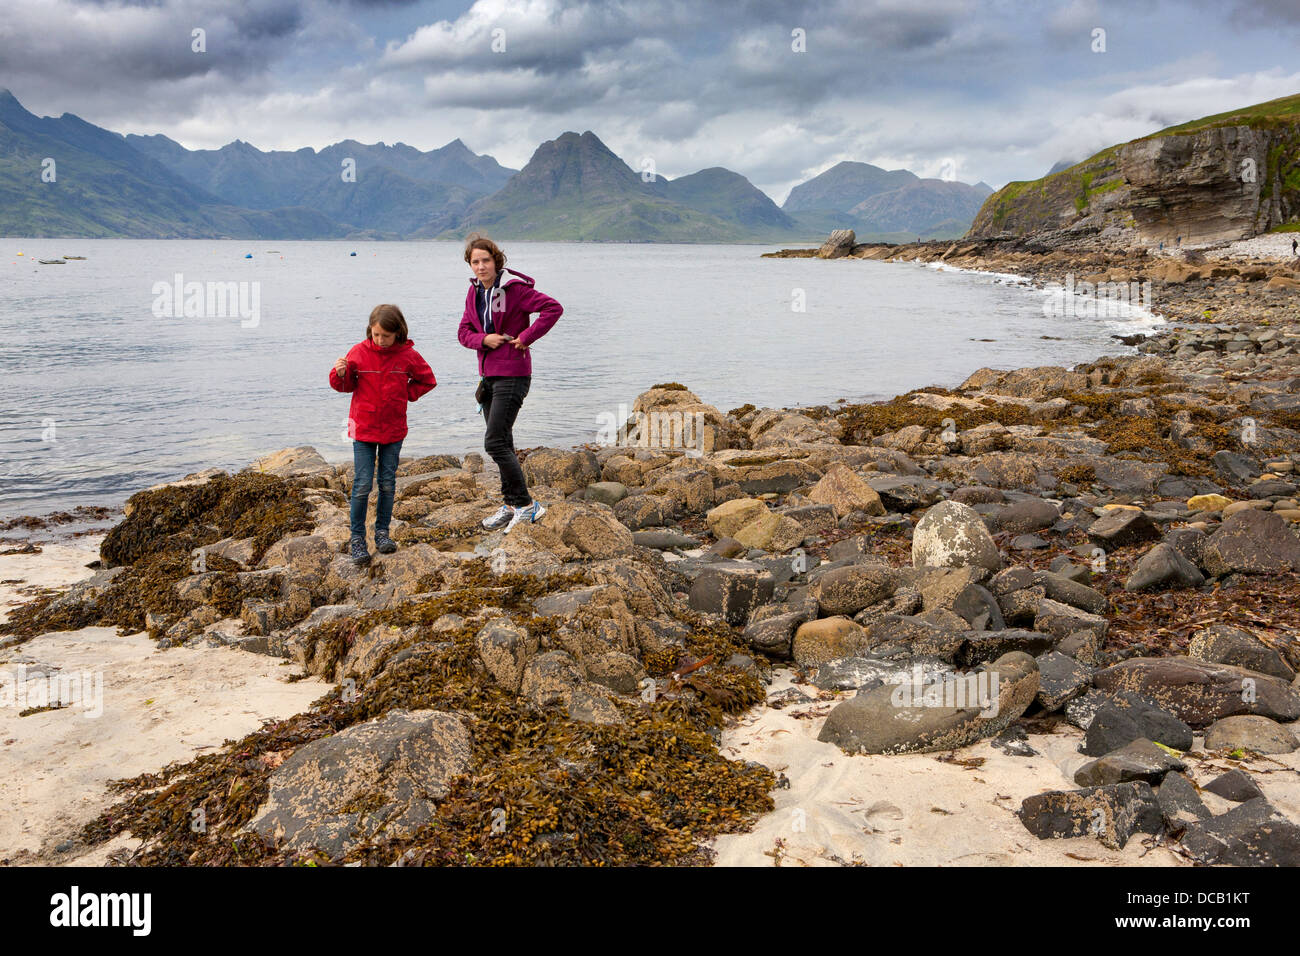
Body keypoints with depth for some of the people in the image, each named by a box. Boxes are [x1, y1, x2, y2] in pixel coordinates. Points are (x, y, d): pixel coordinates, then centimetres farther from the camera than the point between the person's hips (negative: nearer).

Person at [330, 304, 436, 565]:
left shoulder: (408, 355, -4)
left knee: (388, 483, 8)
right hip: (363, 428, -1)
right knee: (362, 484, -5)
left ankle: (382, 531, 23)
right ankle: (357, 538, 6)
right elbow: (346, 385, 5)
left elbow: (427, 381, 11)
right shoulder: (359, 352, -6)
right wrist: (340, 374, -16)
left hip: (393, 429, 1)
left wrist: (406, 394, -1)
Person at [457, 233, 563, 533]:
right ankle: (510, 505, 25)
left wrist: (526, 337, -18)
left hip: (512, 376, -8)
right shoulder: (475, 293, 9)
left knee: (494, 443, -14)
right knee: (502, 443, 14)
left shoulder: (514, 289, -13)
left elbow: (553, 308, -19)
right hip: (488, 375, 8)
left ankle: (525, 504, -6)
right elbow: (463, 332, 11)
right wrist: (484, 339, -9)